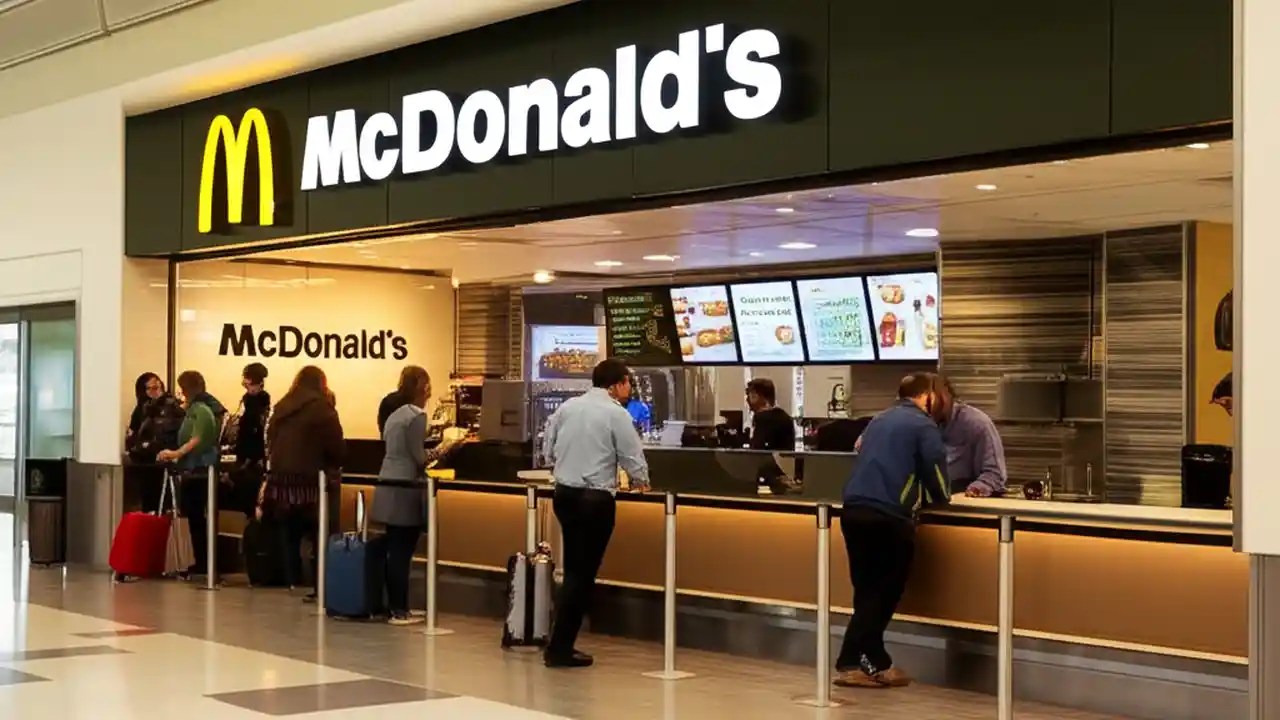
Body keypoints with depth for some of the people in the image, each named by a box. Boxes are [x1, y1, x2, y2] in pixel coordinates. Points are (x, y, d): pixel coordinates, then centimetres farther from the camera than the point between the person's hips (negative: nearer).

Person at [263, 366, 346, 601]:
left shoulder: (281, 407, 10)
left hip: (281, 479, 5)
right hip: (310, 482, -5)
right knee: (319, 539, 1)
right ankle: (319, 588, -1)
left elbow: (270, 443, 13)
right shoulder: (321, 408, -8)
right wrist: (334, 466, 9)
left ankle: (293, 584, 11)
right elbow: (336, 446, -8)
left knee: (288, 537, 10)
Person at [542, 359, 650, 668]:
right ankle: (559, 649, 1)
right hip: (595, 499, -6)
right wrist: (640, 482, 16)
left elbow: (549, 450, 12)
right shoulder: (616, 413, -10)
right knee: (582, 574, 0)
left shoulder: (567, 407, 8)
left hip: (564, 493, 6)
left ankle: (562, 644, 15)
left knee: (574, 570, 14)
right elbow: (633, 456, -4)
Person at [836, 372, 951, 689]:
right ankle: (853, 663, -1)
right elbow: (938, 482, 0)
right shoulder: (924, 426, 1)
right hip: (888, 517, -7)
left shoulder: (879, 420, 22)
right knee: (882, 594, 1)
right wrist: (939, 497, 22)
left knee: (868, 592, 13)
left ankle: (874, 663, 13)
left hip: (854, 511, 7)